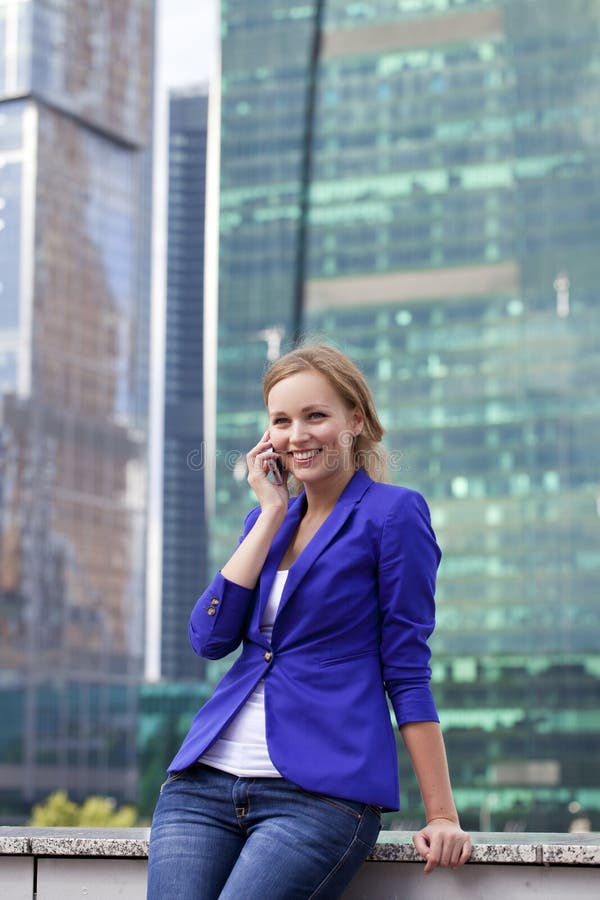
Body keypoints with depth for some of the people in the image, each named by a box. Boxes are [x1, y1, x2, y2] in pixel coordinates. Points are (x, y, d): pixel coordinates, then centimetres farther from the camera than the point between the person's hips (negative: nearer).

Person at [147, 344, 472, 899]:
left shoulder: (393, 513, 0)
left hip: (322, 791, -5)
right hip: (204, 782, 5)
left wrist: (441, 816, -6)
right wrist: (271, 516, 1)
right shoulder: (267, 516, 17)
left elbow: (407, 671, -3)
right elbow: (210, 639, 3)